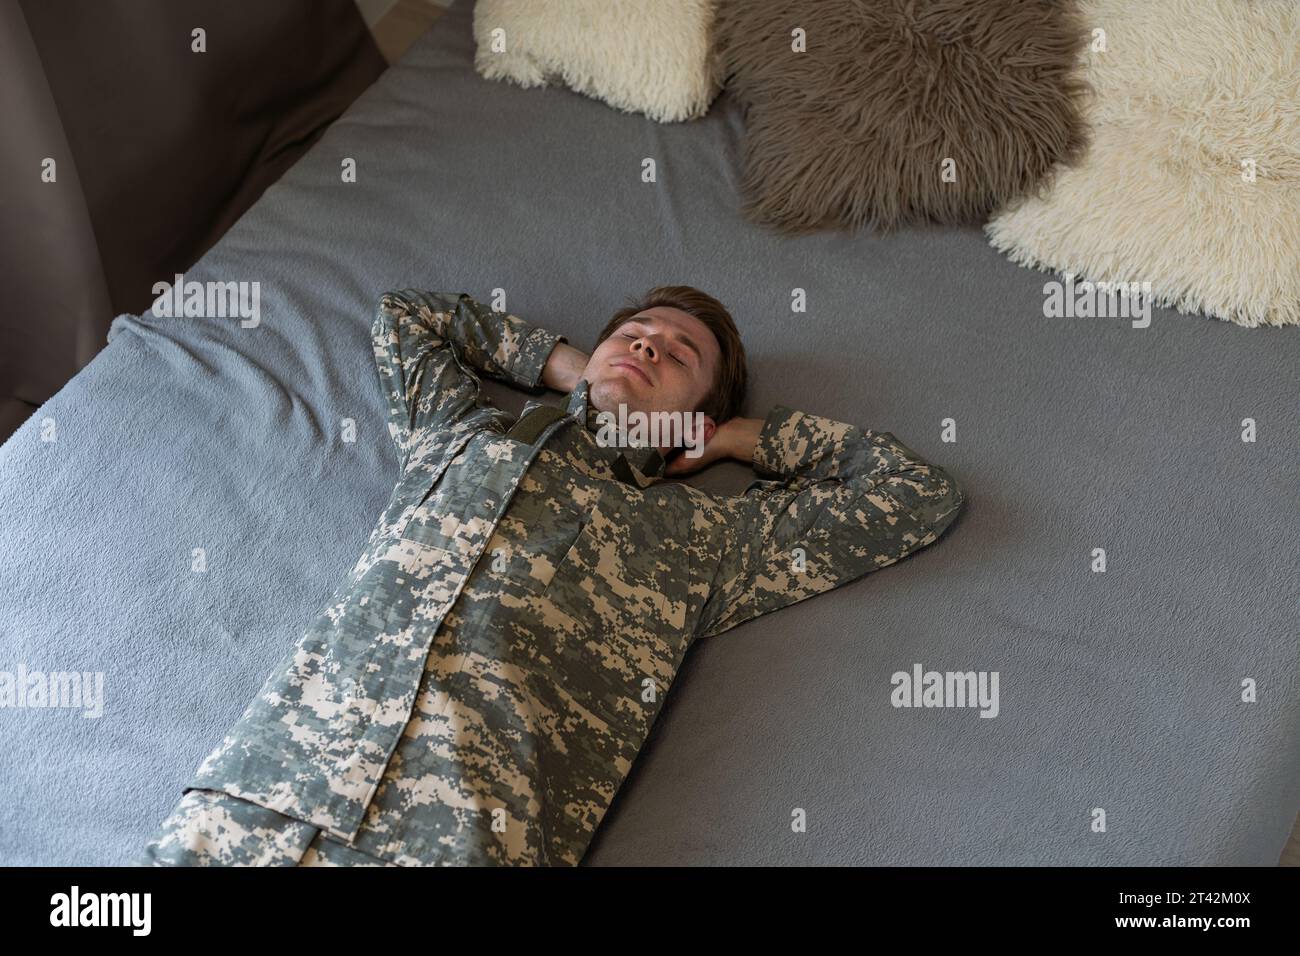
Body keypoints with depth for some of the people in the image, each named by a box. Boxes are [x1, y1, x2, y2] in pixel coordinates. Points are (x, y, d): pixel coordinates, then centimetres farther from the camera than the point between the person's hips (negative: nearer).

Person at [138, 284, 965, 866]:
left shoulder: (708, 537, 17)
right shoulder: (468, 430, 25)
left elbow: (926, 496, 21)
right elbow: (405, 315, 44)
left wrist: (749, 436, 26)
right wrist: (565, 363, 35)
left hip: (466, 836, -2)